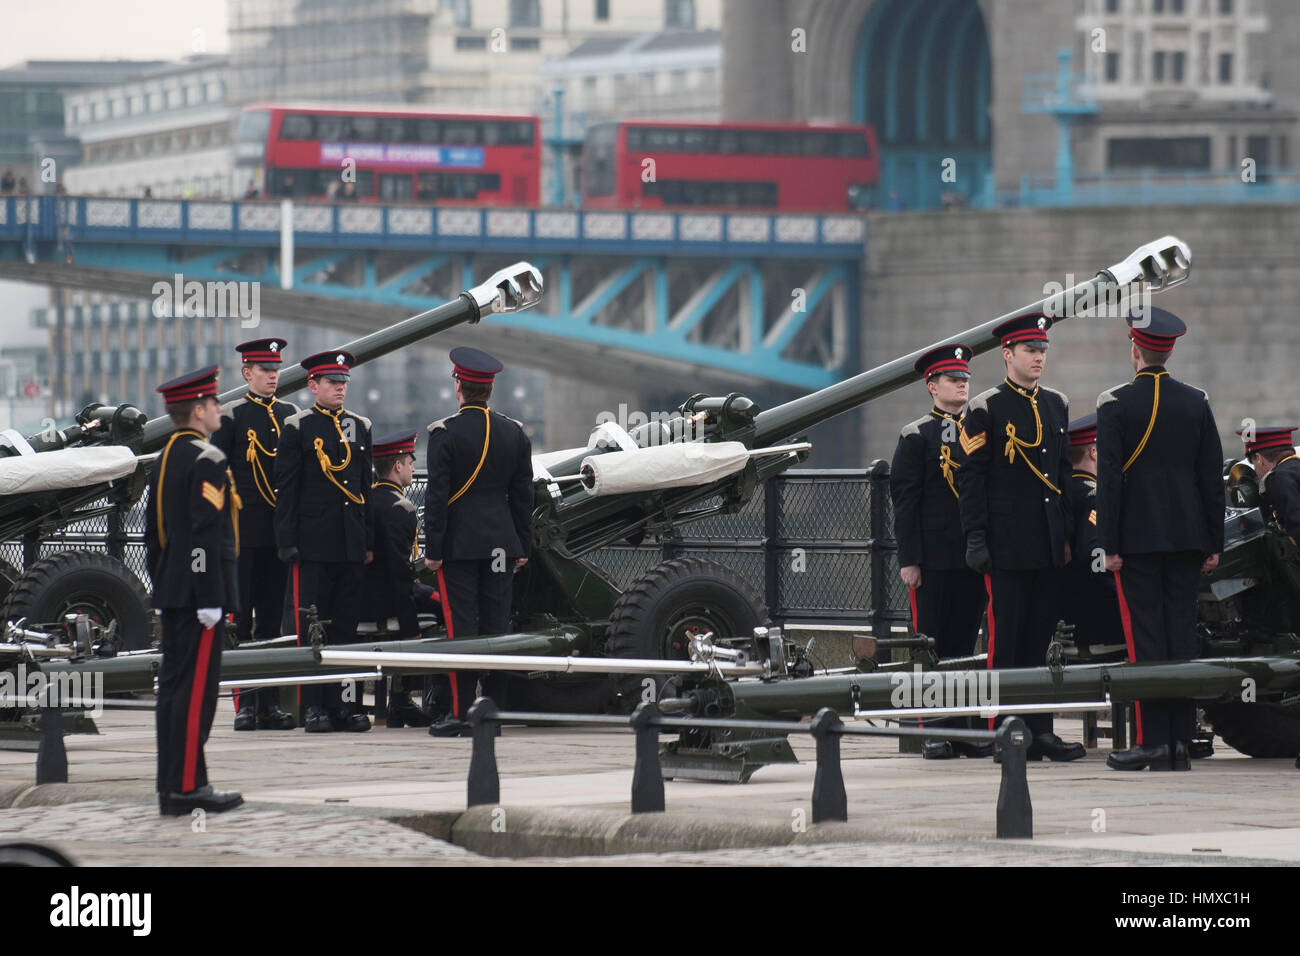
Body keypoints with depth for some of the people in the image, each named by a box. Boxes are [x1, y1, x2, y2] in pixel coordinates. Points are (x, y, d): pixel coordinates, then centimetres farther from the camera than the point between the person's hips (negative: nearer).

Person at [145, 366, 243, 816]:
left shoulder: (163, 460, 14)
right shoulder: (208, 460, -14)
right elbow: (206, 533, -19)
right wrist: (211, 599, -20)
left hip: (171, 591, 9)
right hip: (197, 591, -9)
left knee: (173, 685, 10)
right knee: (196, 688, -8)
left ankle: (173, 785, 13)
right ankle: (186, 787, -9)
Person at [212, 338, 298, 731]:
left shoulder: (291, 415, 12)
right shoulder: (231, 417, 0)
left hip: (280, 532, 4)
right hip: (243, 532, -4)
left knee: (273, 617, 6)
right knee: (241, 617, -3)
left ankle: (269, 703, 9)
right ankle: (245, 703, -2)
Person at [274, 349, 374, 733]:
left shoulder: (360, 427, 13)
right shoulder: (297, 428, 0)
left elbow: (367, 485, 16)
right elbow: (285, 489, -3)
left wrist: (369, 540, 11)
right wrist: (287, 541, -9)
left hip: (351, 543, 4)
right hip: (314, 543, -4)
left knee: (347, 624, 5)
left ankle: (345, 704, 9)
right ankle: (315, 706, 0)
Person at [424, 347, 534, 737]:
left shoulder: (445, 432, -9)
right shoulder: (514, 433, 6)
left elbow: (437, 496, -11)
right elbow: (522, 495, 9)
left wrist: (433, 549, -7)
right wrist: (523, 547, 15)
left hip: (459, 543, -4)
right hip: (501, 544, 4)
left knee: (461, 627, -4)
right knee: (496, 627, 7)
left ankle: (462, 713, -6)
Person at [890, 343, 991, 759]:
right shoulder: (915, 437, -1)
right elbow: (904, 501, -4)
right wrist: (909, 560, -10)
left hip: (973, 558, 5)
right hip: (932, 561, -5)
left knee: (965, 641, 6)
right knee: (931, 646, -2)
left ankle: (963, 730, 10)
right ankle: (933, 734, 1)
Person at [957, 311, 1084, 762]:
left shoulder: (1056, 405, 14)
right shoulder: (984, 410, -4)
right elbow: (971, 479, -6)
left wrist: (1066, 534, 15)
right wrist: (975, 539, -11)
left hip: (1048, 546, 6)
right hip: (1007, 546, -6)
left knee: (1039, 637, 8)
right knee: (1006, 640, -4)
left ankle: (1039, 730, 10)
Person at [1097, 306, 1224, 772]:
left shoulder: (1115, 403, -7)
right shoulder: (1196, 403, 5)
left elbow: (1109, 477, -9)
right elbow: (1212, 477, 7)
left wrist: (1110, 544, -7)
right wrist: (1213, 543, 12)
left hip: (1137, 537, -4)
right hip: (1187, 536, 4)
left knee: (1145, 635, -3)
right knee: (1182, 634, 5)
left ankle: (1153, 740, -6)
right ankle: (1181, 741, 4)